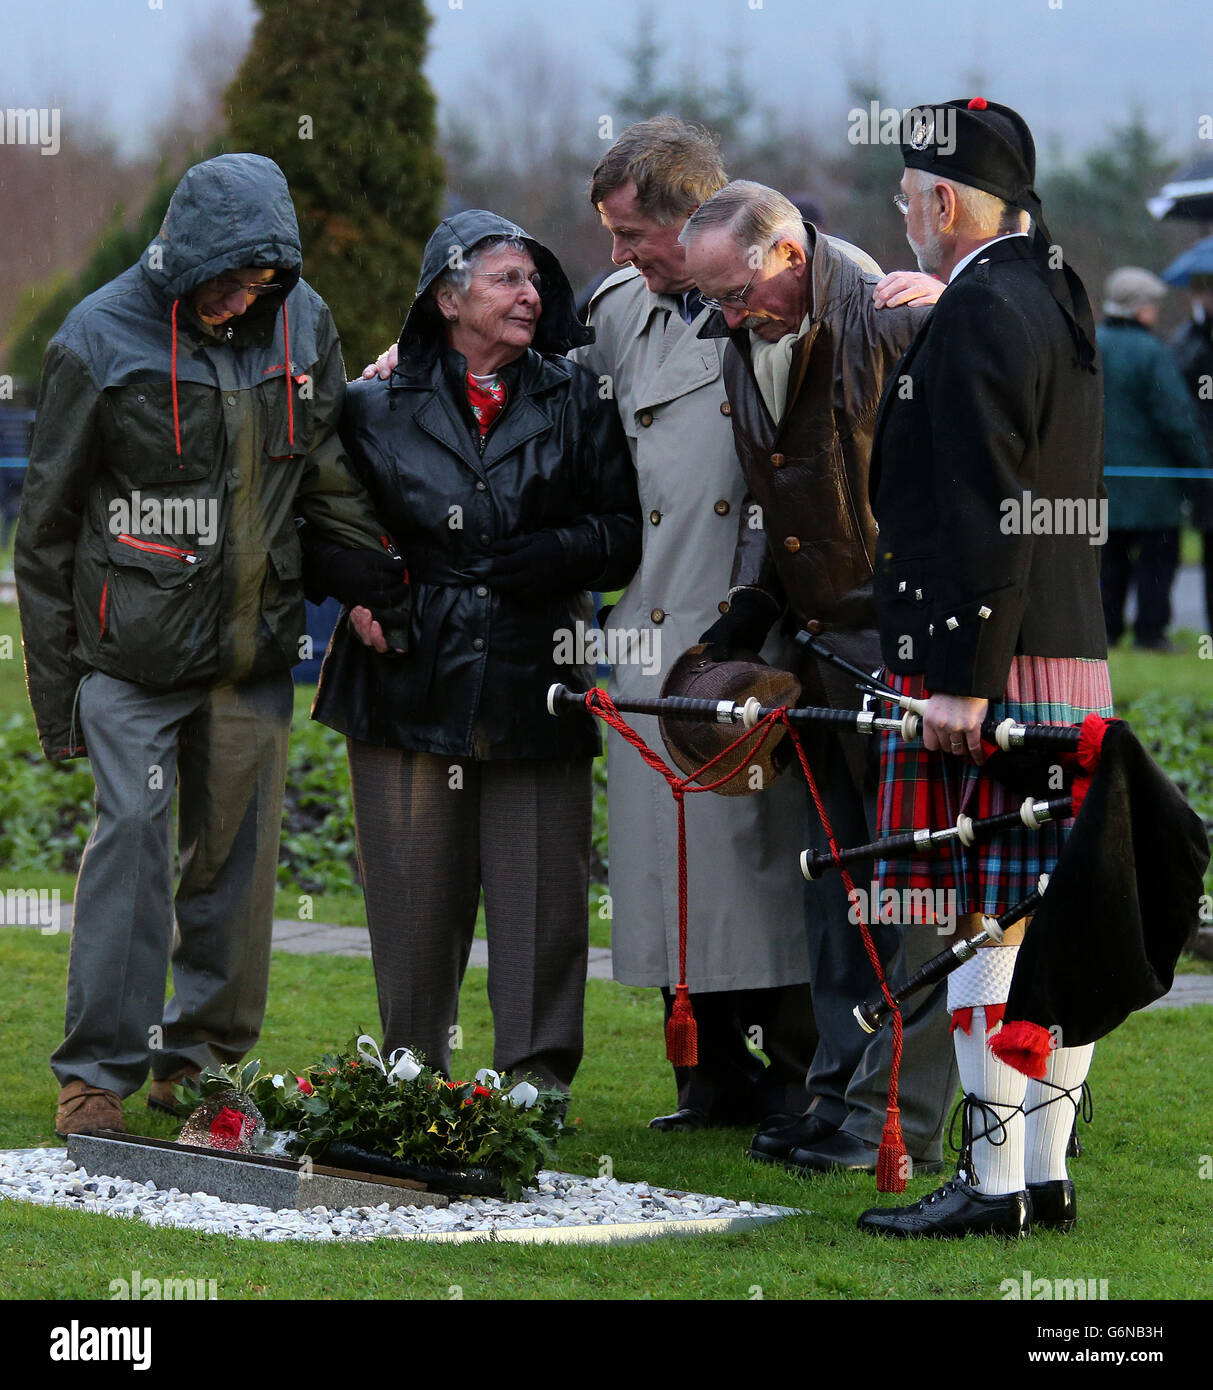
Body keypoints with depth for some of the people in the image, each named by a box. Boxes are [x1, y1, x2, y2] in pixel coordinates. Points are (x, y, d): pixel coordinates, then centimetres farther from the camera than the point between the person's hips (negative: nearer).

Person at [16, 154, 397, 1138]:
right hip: (134, 646, -4)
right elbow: (47, 525, -1)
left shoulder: (302, 325, 5)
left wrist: (375, 585, 7)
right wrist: (55, 684, -1)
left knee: (240, 846, 7)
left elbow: (332, 477, 17)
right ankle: (100, 1069, -3)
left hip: (254, 649, 4)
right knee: (133, 834, -11)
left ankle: (205, 1058, 20)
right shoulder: (103, 338, -7)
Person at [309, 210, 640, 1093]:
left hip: (536, 684, 0)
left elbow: (628, 526, 9)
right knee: (416, 898, 2)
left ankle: (537, 1085, 5)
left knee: (543, 902, -3)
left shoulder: (575, 403, 9)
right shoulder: (380, 409, 8)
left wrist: (563, 552, -8)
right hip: (412, 682, 0)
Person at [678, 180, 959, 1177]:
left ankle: (899, 1115, -4)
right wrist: (750, 608, 12)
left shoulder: (898, 323, -16)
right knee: (839, 875, 12)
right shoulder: (746, 347, 10)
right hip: (822, 646, 8)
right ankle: (843, 1088, 19)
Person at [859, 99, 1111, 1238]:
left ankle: (991, 1184, -5)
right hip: (1069, 666, 10)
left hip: (986, 670, -10)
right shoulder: (1053, 298, 16)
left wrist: (962, 681, -20)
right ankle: (1046, 1175, 15)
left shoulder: (978, 312, -14)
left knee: (983, 929, -6)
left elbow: (988, 514, -20)